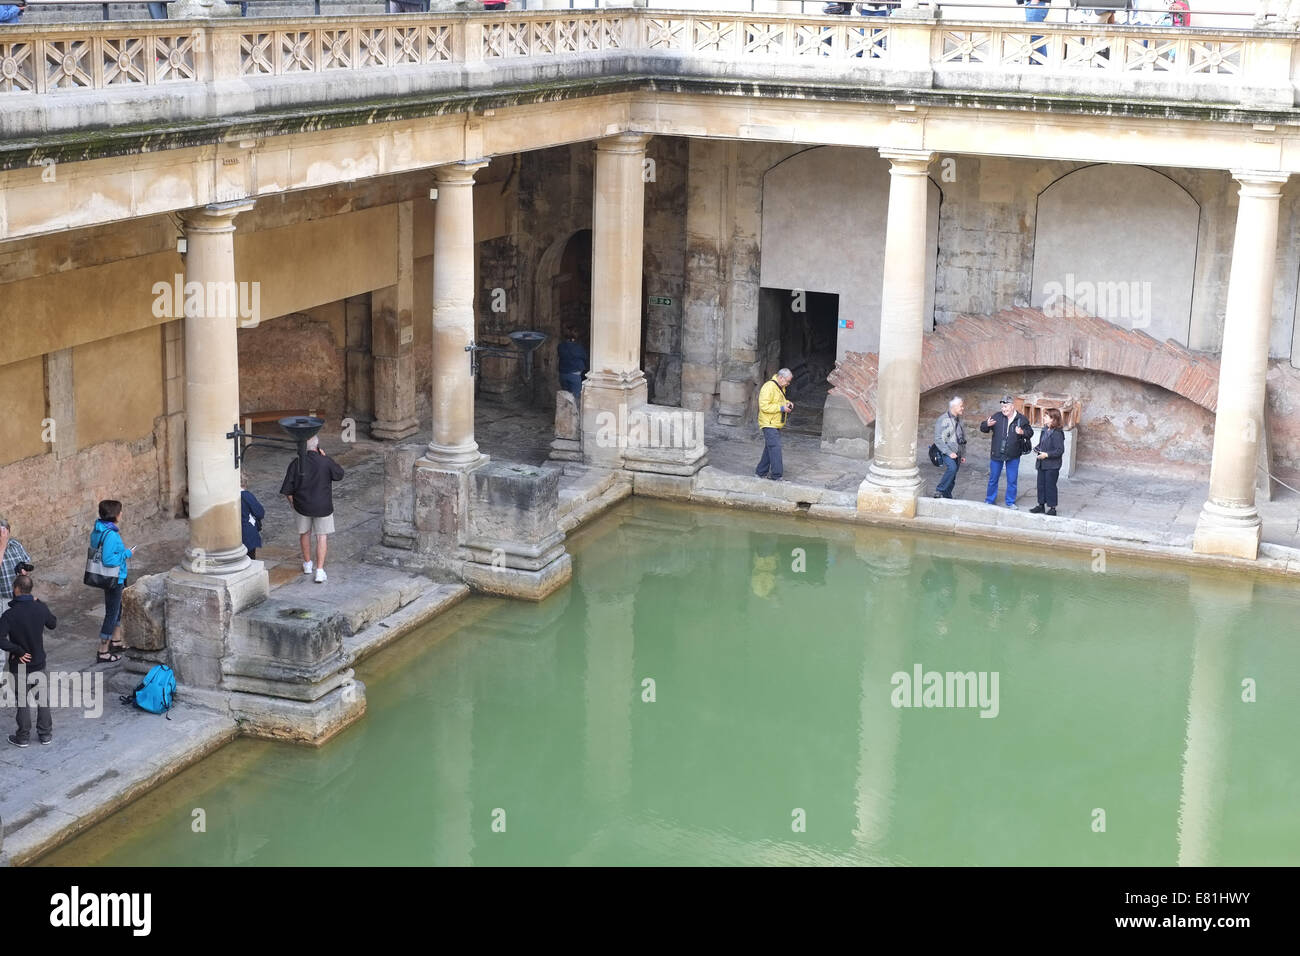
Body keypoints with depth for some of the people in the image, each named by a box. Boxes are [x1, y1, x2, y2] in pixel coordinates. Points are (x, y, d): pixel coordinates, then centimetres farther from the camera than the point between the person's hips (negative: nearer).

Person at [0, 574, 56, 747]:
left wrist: (18, 651, -17)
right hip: (38, 663, 3)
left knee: (22, 701, 11)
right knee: (43, 699, 16)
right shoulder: (40, 608, -11)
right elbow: (52, 624, 9)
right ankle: (46, 733, 24)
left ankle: (23, 737, 21)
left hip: (19, 666, -3)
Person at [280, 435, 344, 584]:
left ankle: (307, 564, 36)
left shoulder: (296, 463, -10)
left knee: (305, 533, 22)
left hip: (303, 505, 2)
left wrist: (293, 503, 12)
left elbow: (287, 490, -6)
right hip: (323, 506, -2)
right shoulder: (326, 462, -14)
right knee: (322, 536, 7)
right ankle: (320, 570, 0)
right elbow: (339, 475, 5)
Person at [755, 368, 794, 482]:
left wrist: (787, 403, 9)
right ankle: (776, 475, -12)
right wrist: (781, 408, -21)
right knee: (775, 448, -13)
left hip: (776, 424, 10)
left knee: (769, 448, 14)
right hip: (769, 424, -10)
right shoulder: (769, 387, -18)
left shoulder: (781, 387, 14)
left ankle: (761, 472, 23)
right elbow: (764, 406, -23)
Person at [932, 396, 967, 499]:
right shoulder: (943, 419, -8)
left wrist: (963, 455, 20)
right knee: (952, 468, -31)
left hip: (957, 454, 7)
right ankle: (939, 491, -22)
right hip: (947, 453, -7)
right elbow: (938, 439, -13)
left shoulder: (959, 420, 17)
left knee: (952, 479, 5)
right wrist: (949, 452, -19)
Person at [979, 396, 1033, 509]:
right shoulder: (997, 417, -3)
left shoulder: (1021, 419, -3)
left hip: (1013, 456, 0)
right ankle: (989, 500, 25)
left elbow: (1030, 433, 5)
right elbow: (983, 428, 2)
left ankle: (1010, 502, 20)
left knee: (1012, 480, 7)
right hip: (996, 453, 1)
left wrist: (1022, 432, -17)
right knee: (993, 479, 11)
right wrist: (987, 425, -21)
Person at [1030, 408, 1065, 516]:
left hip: (1052, 466, -8)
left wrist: (1047, 454, -21)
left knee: (1050, 486, 0)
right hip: (1042, 464, 8)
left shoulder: (1057, 434, -18)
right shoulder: (1045, 430, 7)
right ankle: (1041, 505, 28)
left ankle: (1052, 508, 11)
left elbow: (1060, 450, -20)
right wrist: (1037, 448, 2)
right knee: (1041, 485, 15)